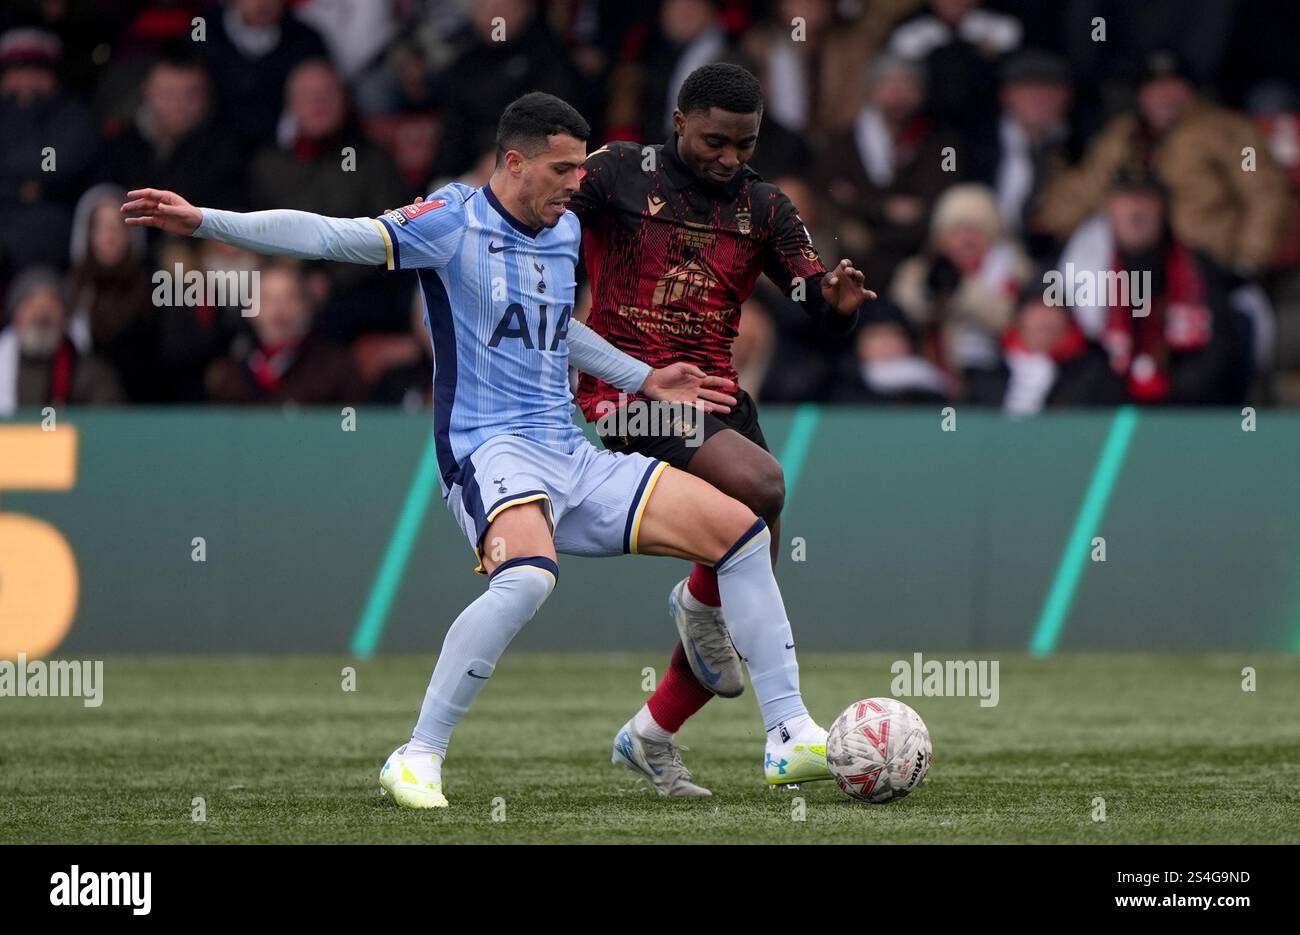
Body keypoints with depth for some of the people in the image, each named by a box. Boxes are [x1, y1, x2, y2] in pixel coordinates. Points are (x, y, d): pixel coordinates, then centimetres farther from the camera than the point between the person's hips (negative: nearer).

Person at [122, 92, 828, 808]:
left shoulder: (564, 231, 14)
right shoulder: (453, 223, -8)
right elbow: (330, 237, -14)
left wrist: (644, 380, 32)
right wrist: (203, 221, -22)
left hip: (572, 459, 8)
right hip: (490, 450, -8)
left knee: (740, 529, 1)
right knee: (528, 575, -39)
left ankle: (788, 734, 9)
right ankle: (418, 760, -27)